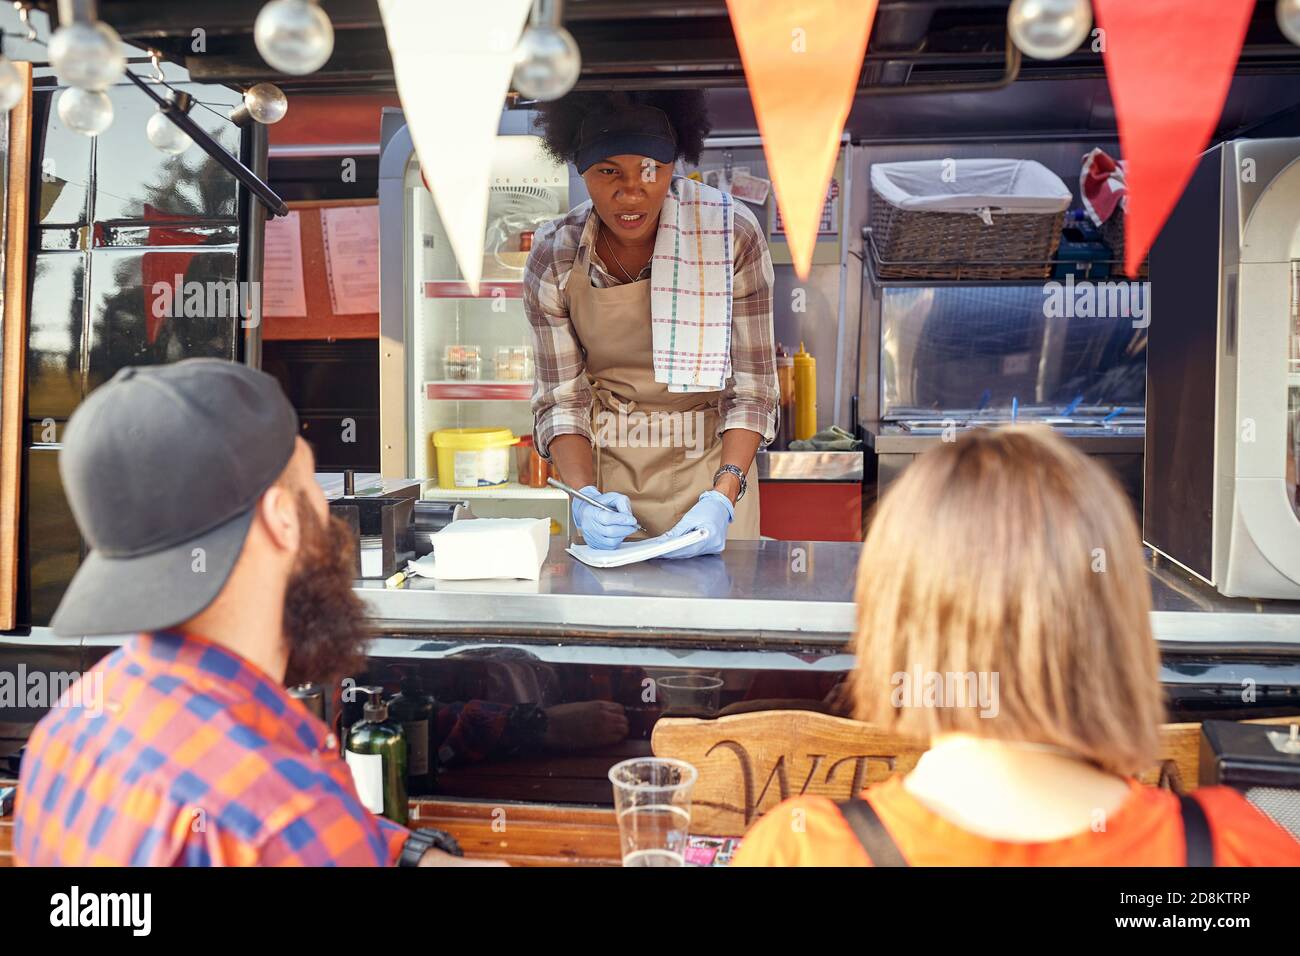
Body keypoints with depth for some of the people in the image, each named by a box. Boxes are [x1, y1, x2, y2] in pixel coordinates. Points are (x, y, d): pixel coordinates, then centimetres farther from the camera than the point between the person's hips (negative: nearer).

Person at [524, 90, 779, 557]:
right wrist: (584, 496, -24)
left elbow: (751, 388, -13)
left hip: (710, 459, -1)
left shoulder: (732, 234, -16)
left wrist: (721, 498, -26)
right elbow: (560, 400, -7)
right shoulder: (553, 256, -12)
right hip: (603, 468, 1)